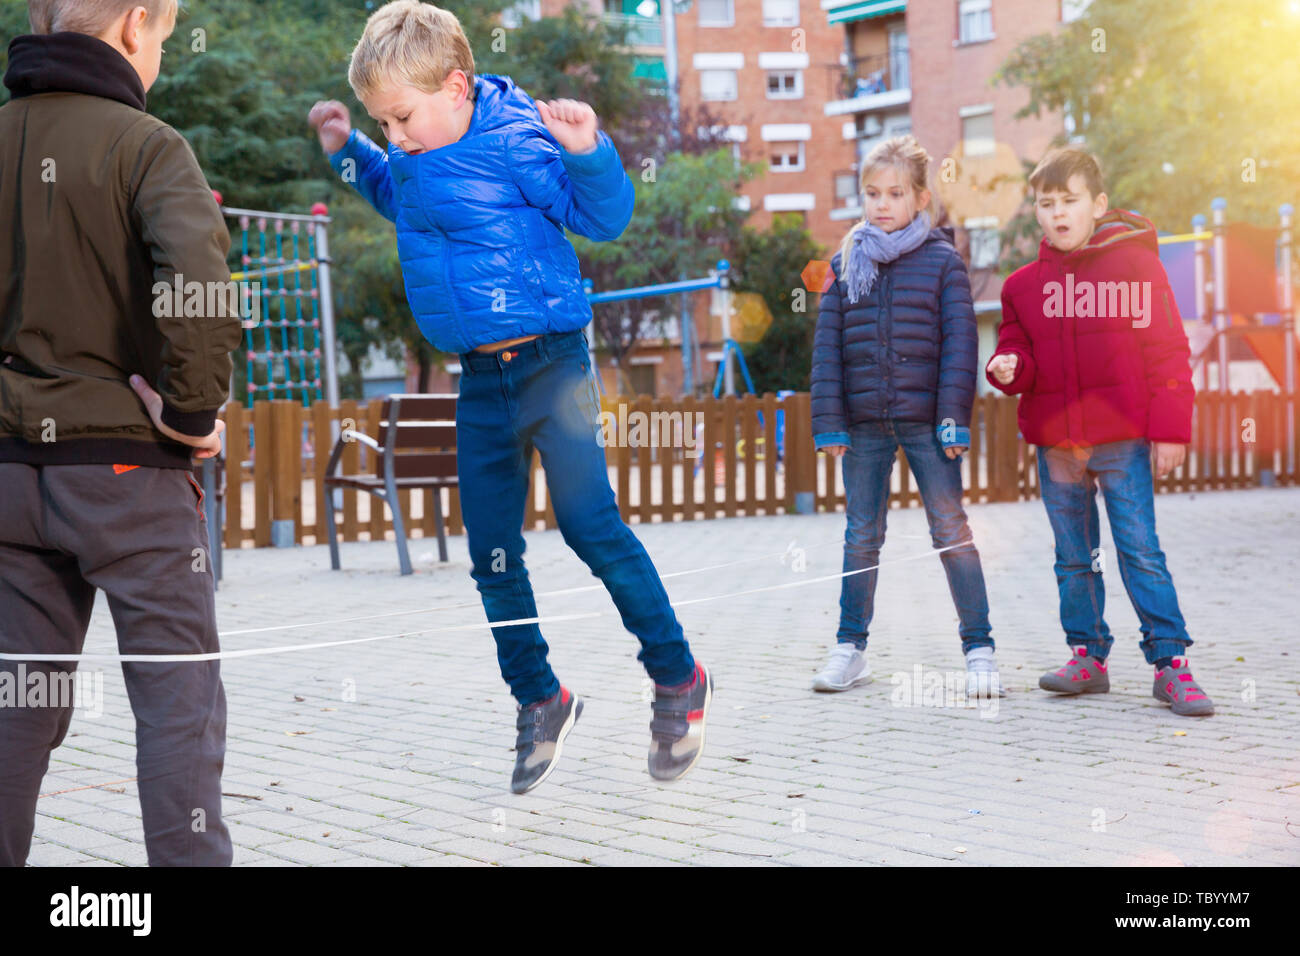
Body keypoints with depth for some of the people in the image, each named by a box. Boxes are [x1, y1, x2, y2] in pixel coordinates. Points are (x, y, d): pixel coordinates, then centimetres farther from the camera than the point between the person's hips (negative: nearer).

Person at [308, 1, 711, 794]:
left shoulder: (514, 141, -14)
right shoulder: (415, 160, 8)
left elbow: (606, 216, -14)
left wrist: (588, 152, -31)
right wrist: (349, 154, 22)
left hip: (549, 364, -7)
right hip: (480, 379, 8)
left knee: (592, 526, -10)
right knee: (492, 551, 9)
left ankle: (678, 679, 7)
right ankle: (540, 699, 24)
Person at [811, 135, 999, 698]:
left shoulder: (943, 261, 1)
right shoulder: (845, 264, 8)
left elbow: (958, 343, -3)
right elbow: (827, 346, 6)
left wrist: (954, 419, -11)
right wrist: (828, 422, -1)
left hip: (926, 421, -3)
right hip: (864, 423, 3)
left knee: (951, 533, 0)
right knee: (861, 537, 9)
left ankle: (978, 649, 7)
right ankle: (850, 649, 18)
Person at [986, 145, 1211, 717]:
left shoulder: (1135, 264, -1)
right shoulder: (1023, 284, 8)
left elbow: (1167, 352, -3)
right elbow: (1018, 351, 14)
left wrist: (1169, 430, -7)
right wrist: (1008, 369, -12)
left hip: (1123, 439, -4)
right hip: (1054, 443, 4)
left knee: (1141, 551, -5)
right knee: (1074, 557, 12)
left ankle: (1169, 661, 0)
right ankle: (1087, 656, 22)